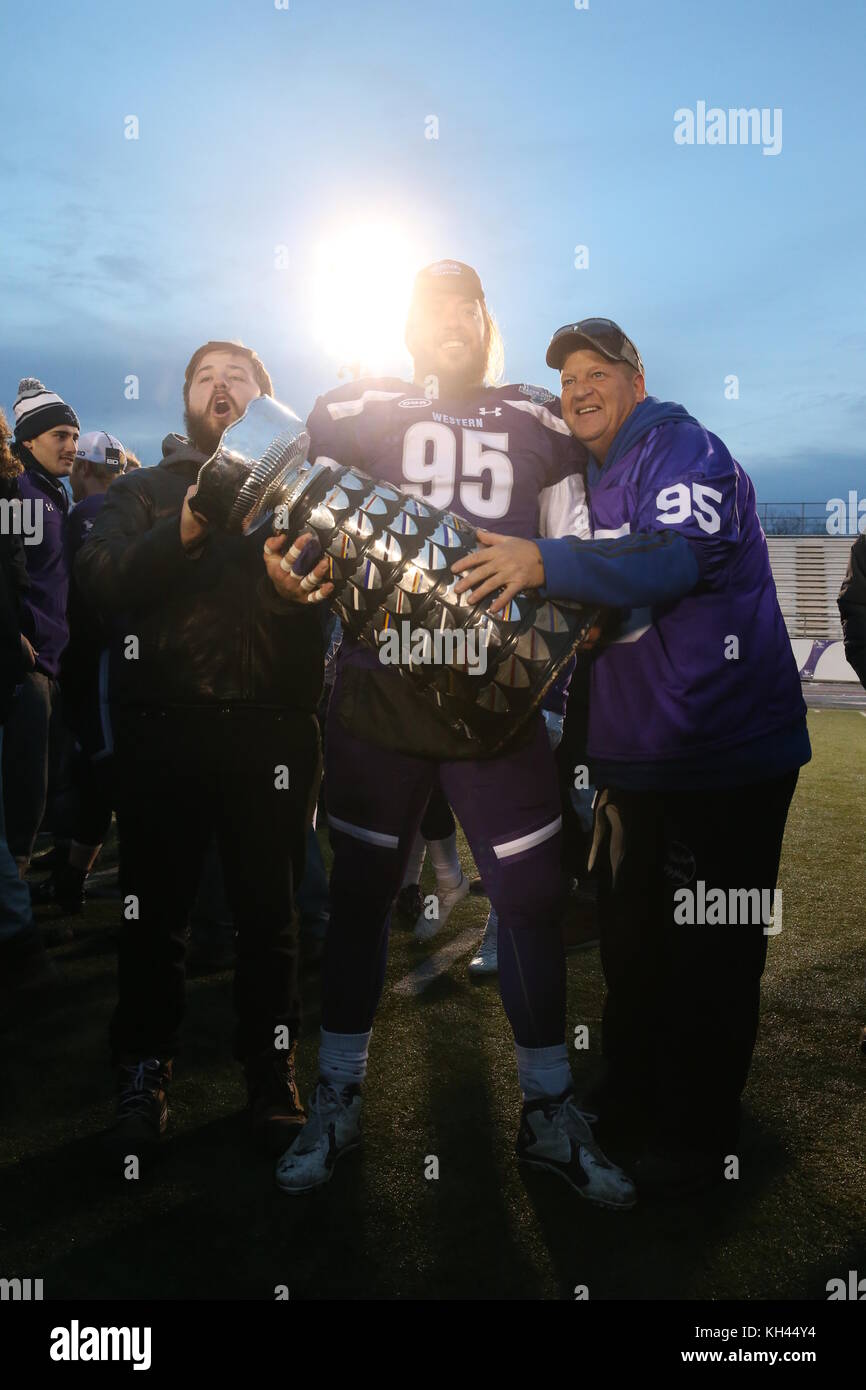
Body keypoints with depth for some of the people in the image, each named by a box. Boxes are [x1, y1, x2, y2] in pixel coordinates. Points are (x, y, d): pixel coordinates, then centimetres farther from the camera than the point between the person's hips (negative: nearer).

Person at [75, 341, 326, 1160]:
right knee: (154, 908, 5)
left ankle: (272, 1070, 19)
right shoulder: (144, 491, 15)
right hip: (163, 725, 0)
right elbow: (97, 579, -3)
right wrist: (182, 532, -19)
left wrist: (301, 579, -22)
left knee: (269, 908, 4)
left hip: (270, 724, 0)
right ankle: (144, 1071, 21)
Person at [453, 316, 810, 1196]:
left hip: (725, 752, -9)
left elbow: (680, 554, -31)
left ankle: (697, 1136, 18)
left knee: (708, 950, 2)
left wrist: (546, 563, -36)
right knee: (627, 927, 20)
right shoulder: (594, 479, 18)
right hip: (635, 752, 9)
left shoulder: (682, 448, -11)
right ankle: (629, 1079, 41)